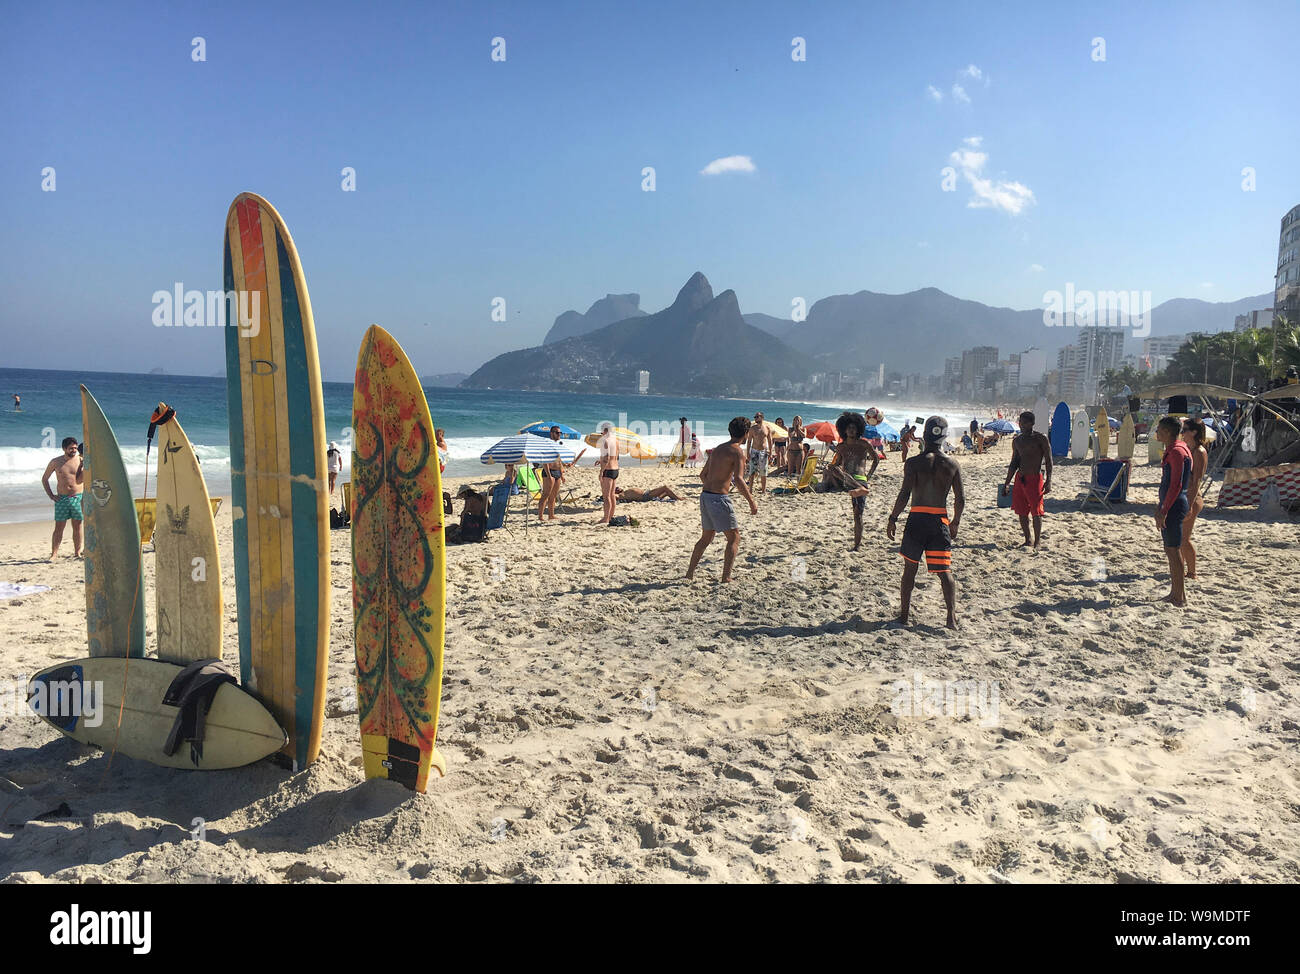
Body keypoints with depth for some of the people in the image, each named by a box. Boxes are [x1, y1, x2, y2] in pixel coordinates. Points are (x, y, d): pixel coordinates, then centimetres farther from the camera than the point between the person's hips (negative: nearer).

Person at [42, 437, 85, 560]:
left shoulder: (80, 460, 2)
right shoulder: (55, 462, 2)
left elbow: (82, 480, -7)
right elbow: (44, 479, 11)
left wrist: (85, 466, -18)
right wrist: (51, 495, 3)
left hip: (78, 498, 0)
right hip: (62, 498, 0)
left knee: (77, 526, 5)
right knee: (58, 528, -1)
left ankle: (77, 552, 13)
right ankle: (54, 553, 3)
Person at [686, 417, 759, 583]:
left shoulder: (718, 449, 16)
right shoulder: (737, 451, -9)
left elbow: (703, 474, 21)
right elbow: (738, 479, -21)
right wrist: (752, 501, -14)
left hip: (705, 496, 8)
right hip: (719, 499, -8)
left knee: (706, 537, 21)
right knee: (734, 537, 4)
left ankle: (690, 572, 25)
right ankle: (726, 577, 0)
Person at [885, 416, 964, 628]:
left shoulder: (914, 463, -7)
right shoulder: (952, 464, 3)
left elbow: (904, 495, -12)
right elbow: (960, 499, 4)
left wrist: (893, 519, -2)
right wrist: (955, 522, 17)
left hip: (917, 518, -1)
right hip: (940, 520, 2)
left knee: (910, 567, 13)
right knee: (945, 571, 5)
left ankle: (905, 613, 21)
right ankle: (952, 615, -6)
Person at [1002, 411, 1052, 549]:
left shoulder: (1041, 439, -4)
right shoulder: (1017, 441, 13)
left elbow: (1048, 460, -6)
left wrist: (1048, 481, -14)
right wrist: (1007, 482, 16)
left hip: (1035, 478, -6)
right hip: (1020, 478, 6)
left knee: (1036, 512, -3)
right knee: (1021, 511, 7)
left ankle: (1037, 542, 5)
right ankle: (1028, 541, 19)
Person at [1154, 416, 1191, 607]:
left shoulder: (1177, 452, -17)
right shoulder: (1171, 451, 15)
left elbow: (1176, 485, -22)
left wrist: (1164, 511, -22)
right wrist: (1160, 506, 24)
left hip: (1174, 506, -10)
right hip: (1171, 505, 10)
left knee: (1174, 550, -6)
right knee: (1171, 550, 15)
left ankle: (1180, 597, -1)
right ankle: (1175, 592, 24)